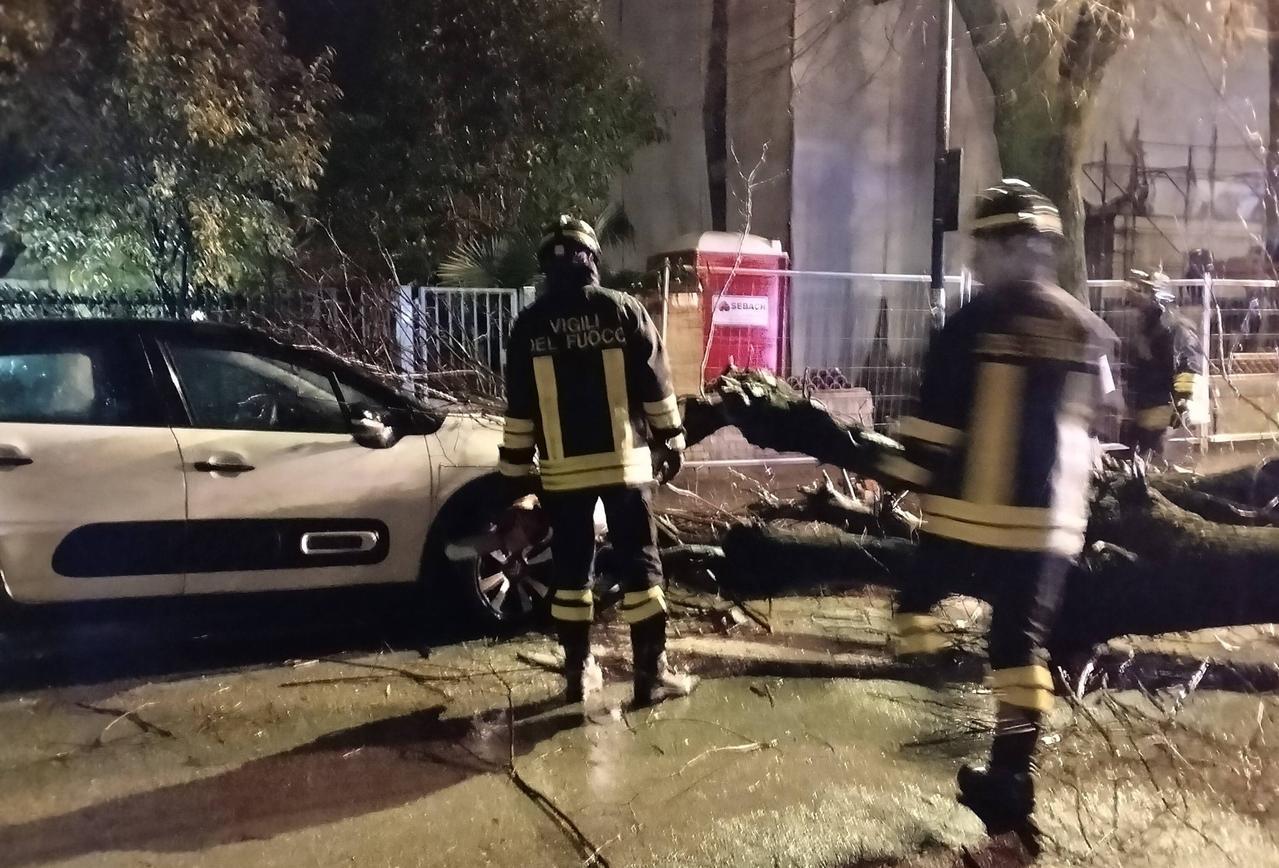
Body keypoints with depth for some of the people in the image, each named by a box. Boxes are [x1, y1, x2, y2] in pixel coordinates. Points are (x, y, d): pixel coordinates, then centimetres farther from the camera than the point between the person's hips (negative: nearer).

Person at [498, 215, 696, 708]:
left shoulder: (530, 325, 3)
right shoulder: (624, 312, -2)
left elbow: (519, 407, 5)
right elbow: (656, 388, 0)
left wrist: (518, 469, 12)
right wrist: (670, 444, 10)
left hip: (562, 469, 2)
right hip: (623, 462, -1)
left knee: (570, 572, 11)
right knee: (640, 567, 5)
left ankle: (578, 672, 18)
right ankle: (651, 674, 7)